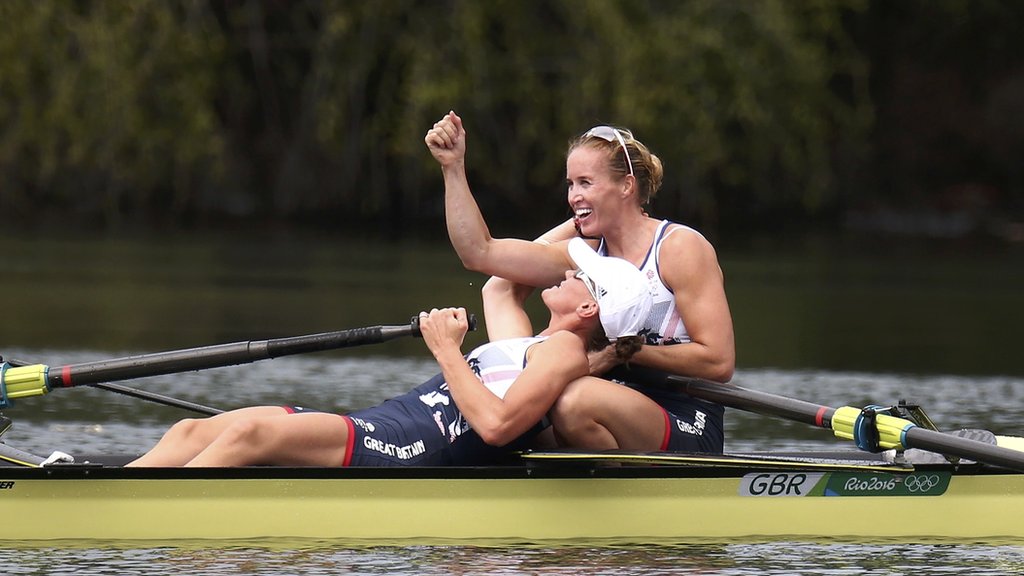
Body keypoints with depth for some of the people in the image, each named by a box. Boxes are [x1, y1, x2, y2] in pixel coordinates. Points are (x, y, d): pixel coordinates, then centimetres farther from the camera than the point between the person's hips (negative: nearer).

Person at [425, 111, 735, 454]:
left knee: (575, 400, -33)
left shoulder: (681, 247, -8)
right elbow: (480, 252, 6)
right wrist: (453, 167, 1)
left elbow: (719, 362, -13)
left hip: (688, 431, -6)